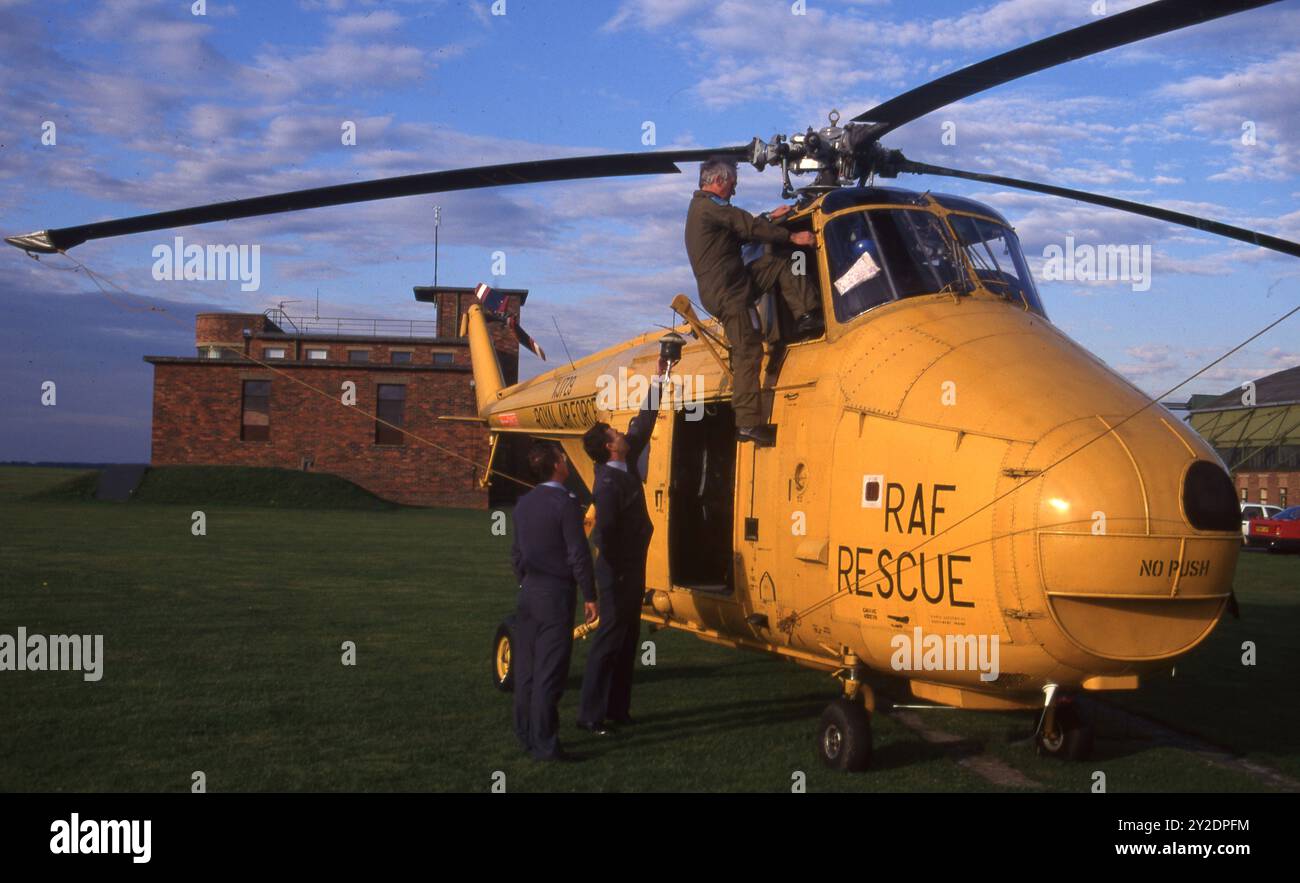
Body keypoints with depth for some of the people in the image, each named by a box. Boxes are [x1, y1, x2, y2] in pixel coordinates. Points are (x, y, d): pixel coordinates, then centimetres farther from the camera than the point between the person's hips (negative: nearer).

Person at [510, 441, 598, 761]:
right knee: (549, 671, -4)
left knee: (526, 666, 13)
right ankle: (544, 743, -3)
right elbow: (578, 554, -16)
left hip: (529, 592, 7)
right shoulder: (565, 504, -15)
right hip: (555, 594, -7)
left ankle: (526, 734, 22)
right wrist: (589, 596, -9)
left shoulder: (524, 504, 8)